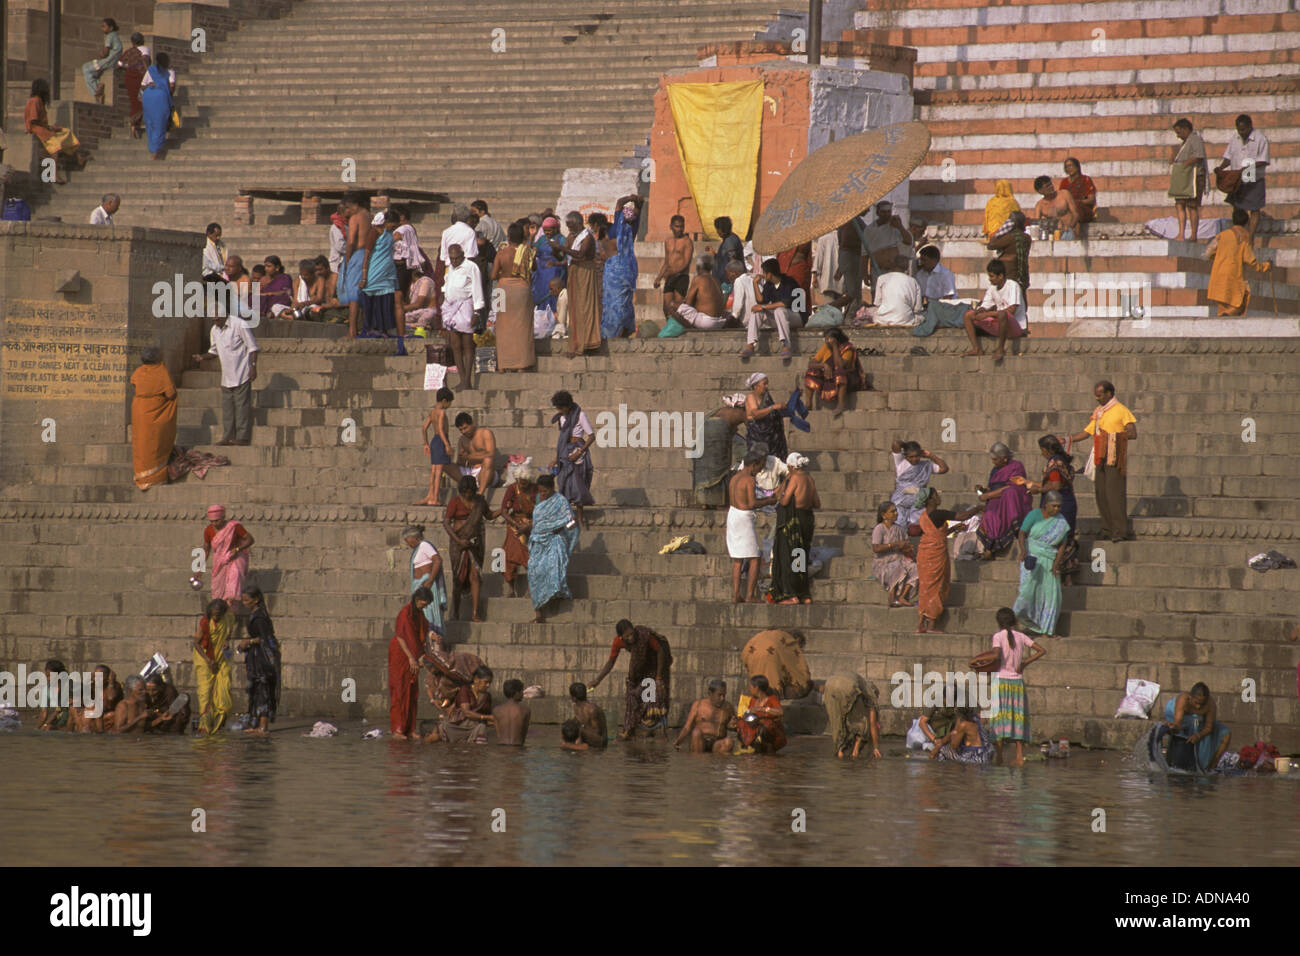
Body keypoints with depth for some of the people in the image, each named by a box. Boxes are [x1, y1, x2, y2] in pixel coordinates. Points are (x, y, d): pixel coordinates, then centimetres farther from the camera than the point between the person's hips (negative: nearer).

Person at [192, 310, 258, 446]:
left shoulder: (240, 325, -12)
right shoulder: (215, 330, 9)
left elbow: (252, 347, -9)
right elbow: (214, 350, 21)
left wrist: (253, 367, -16)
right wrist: (203, 357, 2)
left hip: (241, 374, -7)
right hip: (226, 376, 7)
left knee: (242, 405, -6)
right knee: (227, 406, 7)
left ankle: (243, 436, -3)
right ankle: (229, 436, 12)